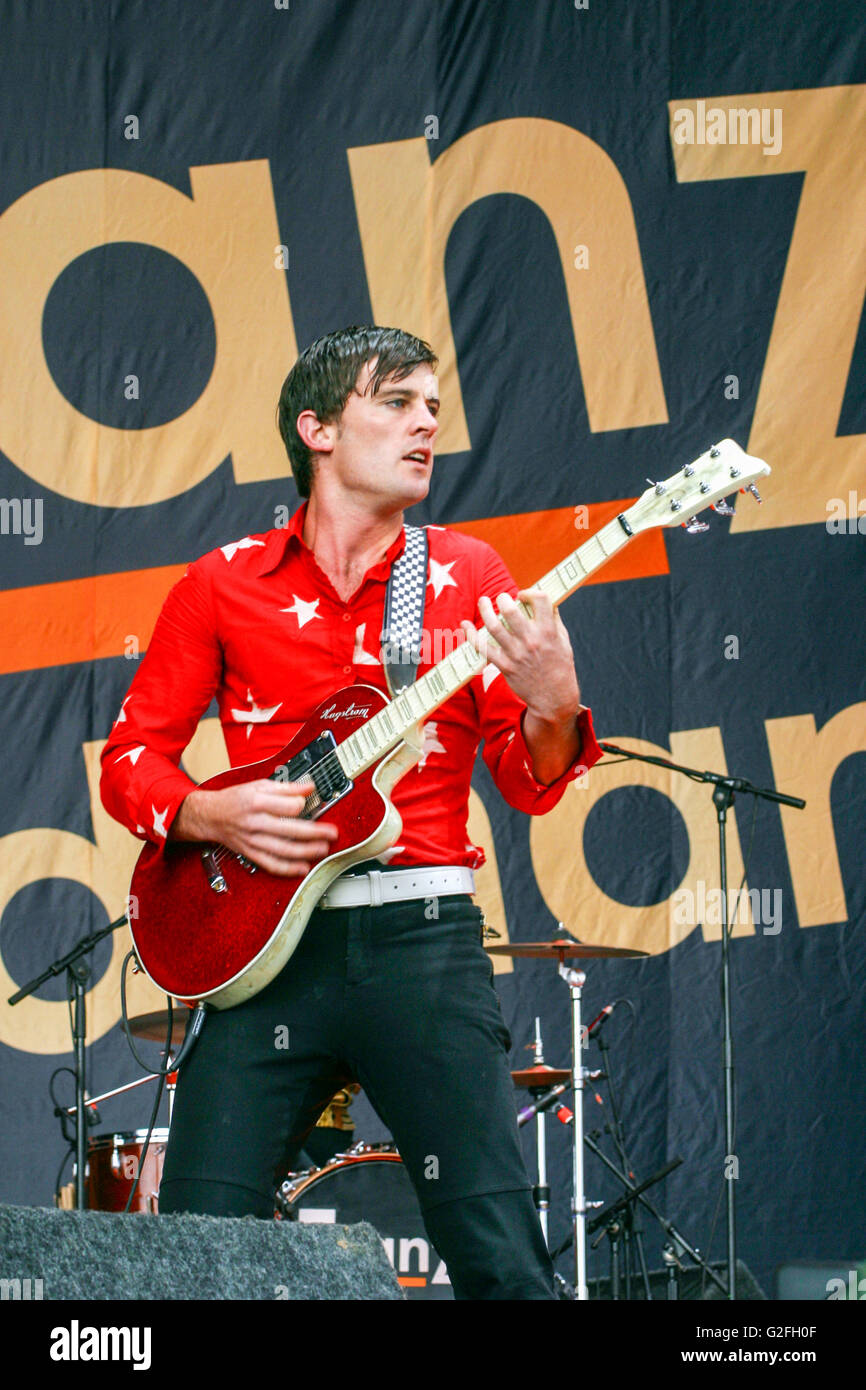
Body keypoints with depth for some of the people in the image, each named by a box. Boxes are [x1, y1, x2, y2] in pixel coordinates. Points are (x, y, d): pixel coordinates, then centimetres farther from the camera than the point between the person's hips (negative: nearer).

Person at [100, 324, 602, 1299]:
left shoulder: (466, 577, 10)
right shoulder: (223, 586, 9)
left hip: (422, 935, 0)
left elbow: (528, 783, 7)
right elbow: (129, 759, 10)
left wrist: (551, 713, -16)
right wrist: (213, 815, -10)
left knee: (500, 1261, -8)